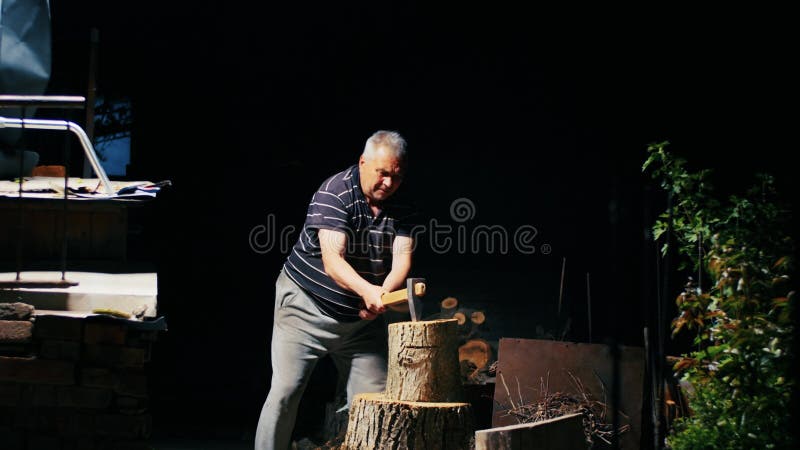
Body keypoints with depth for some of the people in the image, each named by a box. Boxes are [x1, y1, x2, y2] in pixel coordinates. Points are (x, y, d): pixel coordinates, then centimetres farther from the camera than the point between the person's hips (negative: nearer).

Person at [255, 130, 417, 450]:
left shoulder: (400, 207, -2)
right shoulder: (335, 192, -19)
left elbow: (402, 257, -13)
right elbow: (332, 260, -30)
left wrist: (383, 294, -34)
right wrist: (368, 290, -47)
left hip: (361, 316, 5)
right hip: (308, 307, -5)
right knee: (285, 391, -11)